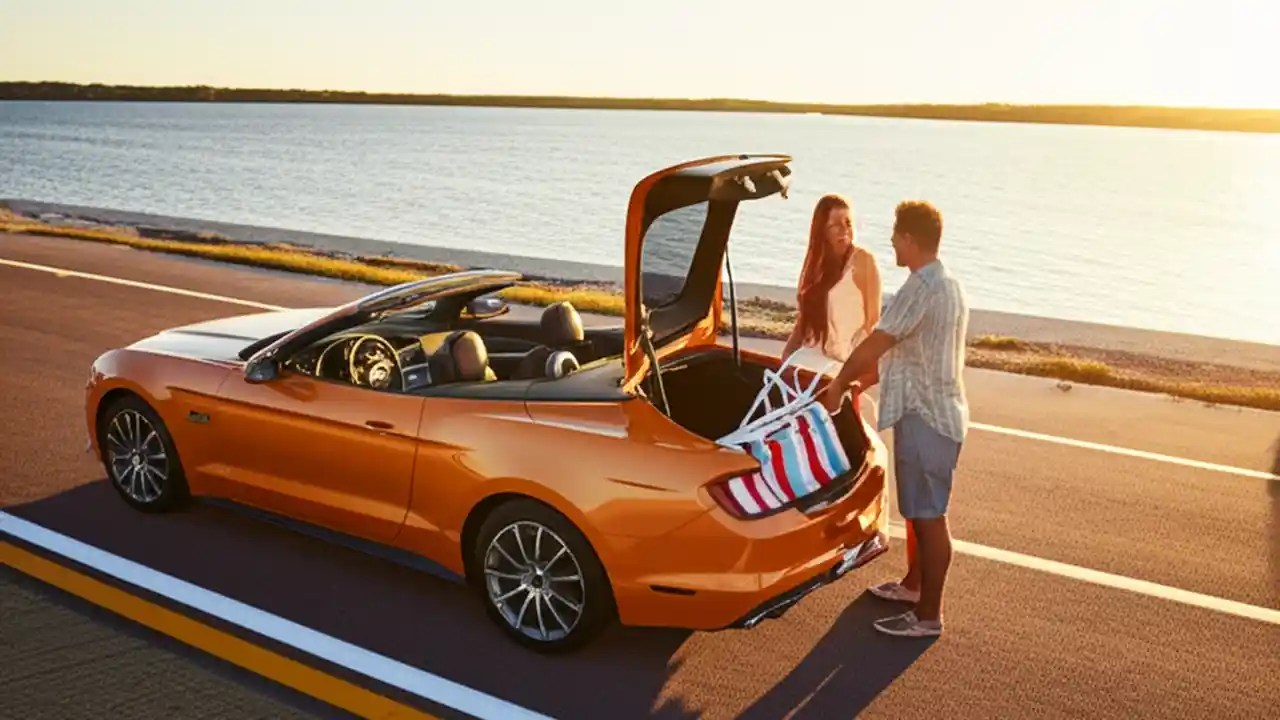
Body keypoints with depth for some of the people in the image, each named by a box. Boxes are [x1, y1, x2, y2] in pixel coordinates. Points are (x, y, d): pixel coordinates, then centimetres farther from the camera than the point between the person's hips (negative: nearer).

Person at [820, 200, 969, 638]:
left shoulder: (922, 288, -21)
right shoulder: (946, 285, 12)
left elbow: (873, 345, -19)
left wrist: (838, 385, -5)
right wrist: (867, 381, 16)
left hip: (926, 415, -10)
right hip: (934, 409, 10)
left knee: (928, 516, -1)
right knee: (918, 508, 22)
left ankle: (928, 615, 8)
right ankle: (913, 585, 38)